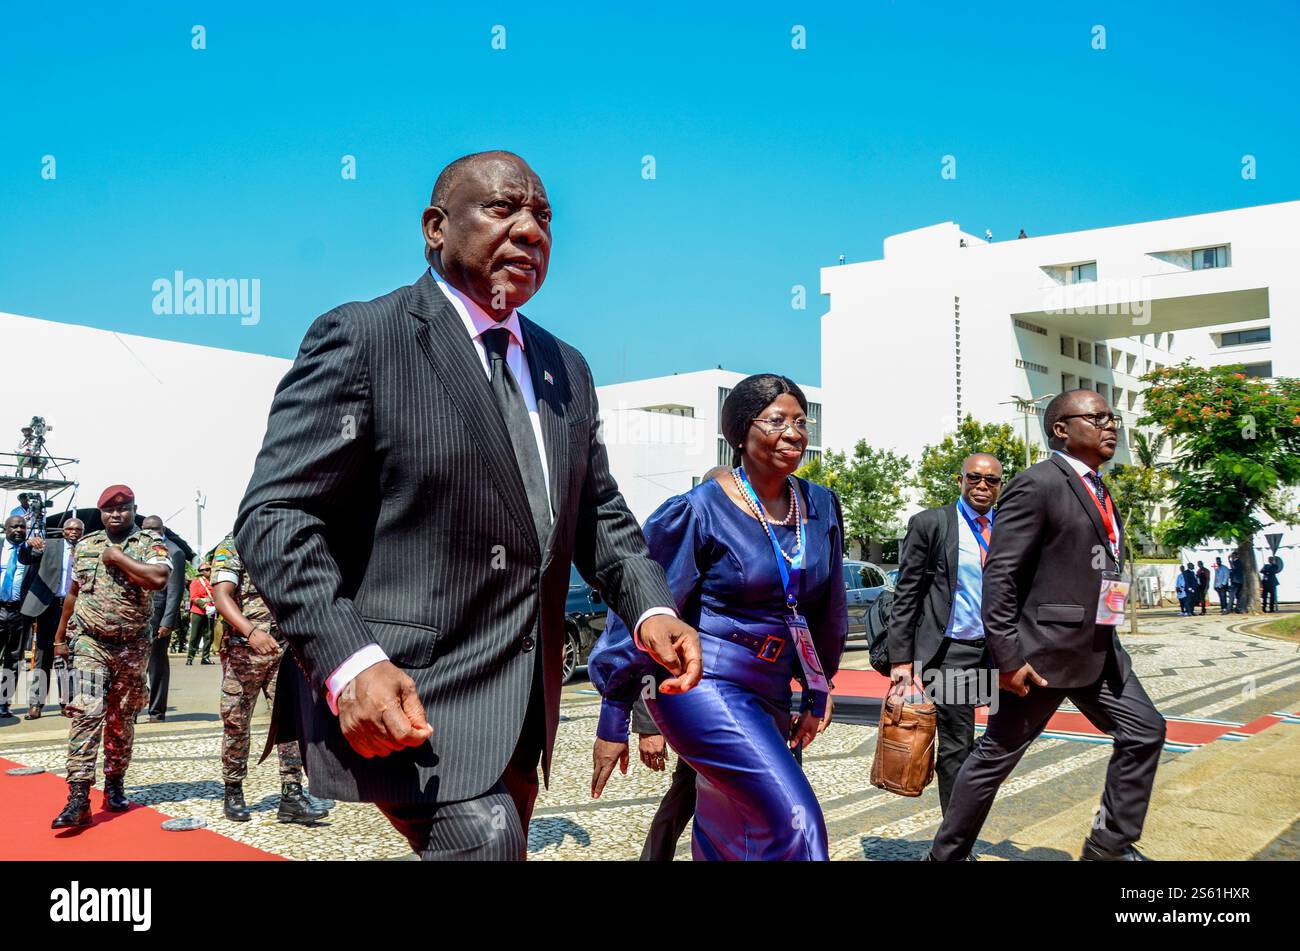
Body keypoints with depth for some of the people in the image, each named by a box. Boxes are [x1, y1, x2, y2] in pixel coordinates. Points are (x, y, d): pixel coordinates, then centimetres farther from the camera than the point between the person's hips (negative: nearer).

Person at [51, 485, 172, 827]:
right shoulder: (84, 546, 10)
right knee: (87, 712, -13)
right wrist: (60, 636, 20)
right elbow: (74, 593, 19)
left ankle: (115, 785, 25)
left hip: (133, 646, -1)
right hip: (90, 643, 1)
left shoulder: (151, 542, -3)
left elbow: (158, 578, -23)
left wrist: (117, 557, -14)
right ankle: (78, 798, -15)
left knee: (122, 719, 9)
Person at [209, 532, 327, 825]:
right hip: (243, 648, -4)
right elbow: (222, 595, -17)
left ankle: (291, 795, -2)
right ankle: (233, 793, 21)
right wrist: (251, 631, -32)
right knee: (236, 722, 7)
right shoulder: (232, 546, -3)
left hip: (285, 648, 4)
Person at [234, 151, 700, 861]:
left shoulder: (567, 370, 14)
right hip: (401, 700, -7)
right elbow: (274, 516, -12)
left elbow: (598, 514, 18)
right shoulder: (360, 338, -8)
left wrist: (651, 606, -2)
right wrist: (348, 663, -26)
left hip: (523, 716, 7)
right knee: (485, 841, -24)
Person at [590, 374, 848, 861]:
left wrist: (816, 696, 21)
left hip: (769, 693, 6)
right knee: (794, 820, -18)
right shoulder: (700, 510, -12)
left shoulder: (822, 508, 5)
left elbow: (826, 611, 17)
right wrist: (613, 720, -7)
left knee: (729, 839, 13)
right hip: (703, 684, -6)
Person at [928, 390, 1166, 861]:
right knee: (996, 756, 1)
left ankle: (1110, 844, 23)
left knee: (1146, 731, 10)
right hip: (1042, 653, -9)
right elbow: (999, 575, -18)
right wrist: (1007, 657, -22)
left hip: (1100, 652, 9)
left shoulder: (1098, 490, 15)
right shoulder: (1037, 484, -14)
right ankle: (947, 852, 17)